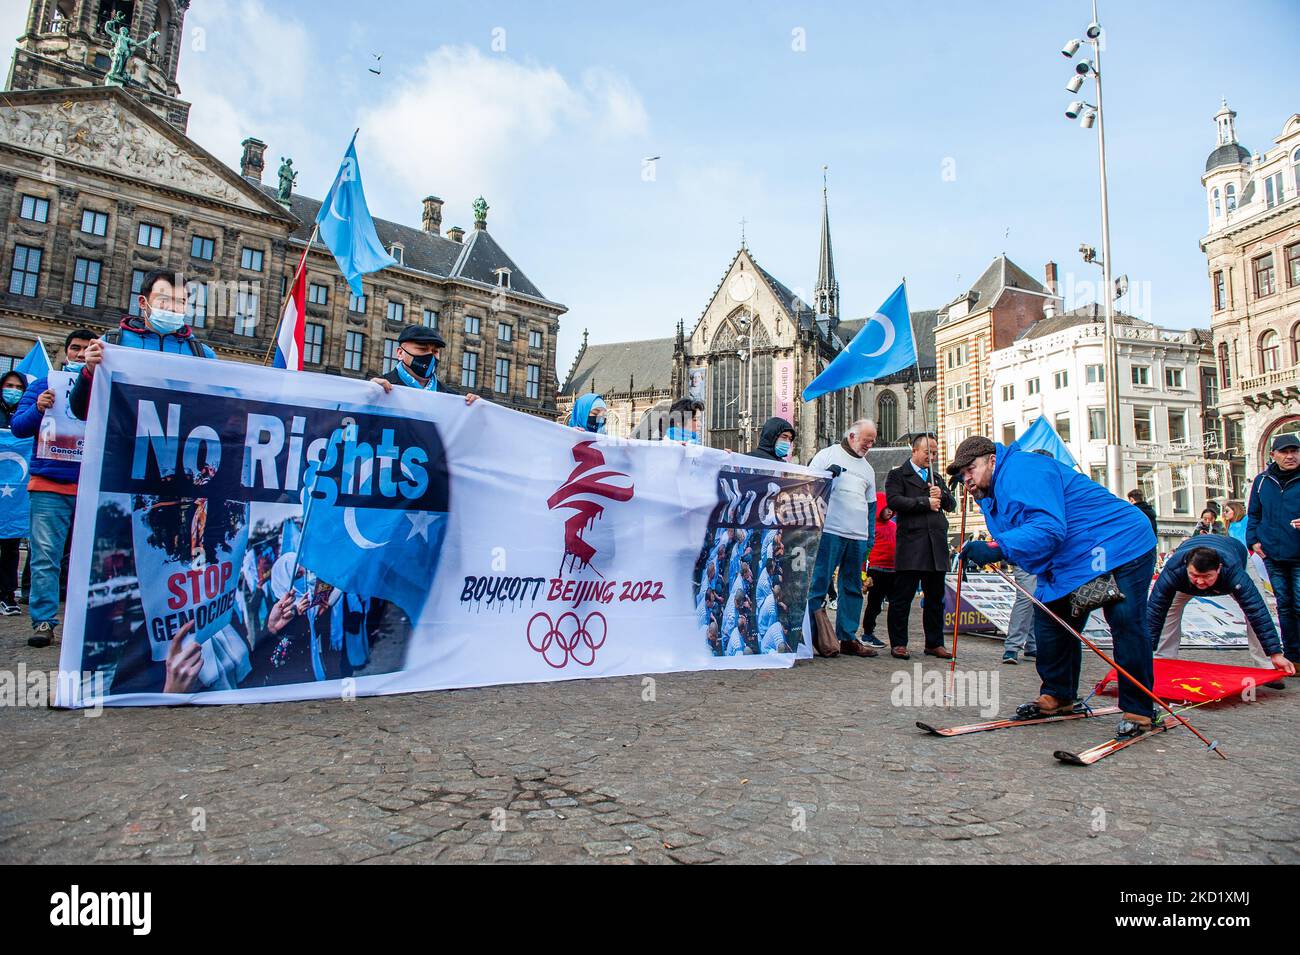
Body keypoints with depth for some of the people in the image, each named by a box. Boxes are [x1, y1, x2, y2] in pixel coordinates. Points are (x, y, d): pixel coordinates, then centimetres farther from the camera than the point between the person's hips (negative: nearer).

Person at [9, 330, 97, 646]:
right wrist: (38, 409, -14)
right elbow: (17, 427, 7)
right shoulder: (43, 385, 13)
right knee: (45, 556, -4)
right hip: (49, 484, 0)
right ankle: (43, 622, 1)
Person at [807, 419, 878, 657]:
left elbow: (871, 504, 24)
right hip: (830, 531, -7)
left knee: (853, 588, 8)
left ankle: (848, 637, 15)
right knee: (819, 583, -8)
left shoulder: (868, 468, 23)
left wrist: (871, 537, 17)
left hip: (859, 537, 7)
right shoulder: (828, 455, 4)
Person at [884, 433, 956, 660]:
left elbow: (952, 504, 19)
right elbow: (894, 501, -11)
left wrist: (941, 494, -2)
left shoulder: (936, 478, 24)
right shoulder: (897, 475, 5)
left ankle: (934, 643, 19)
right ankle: (898, 643, 6)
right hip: (910, 545, -6)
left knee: (935, 598, 10)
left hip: (936, 546, 6)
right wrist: (926, 502, -11)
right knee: (902, 597, -2)